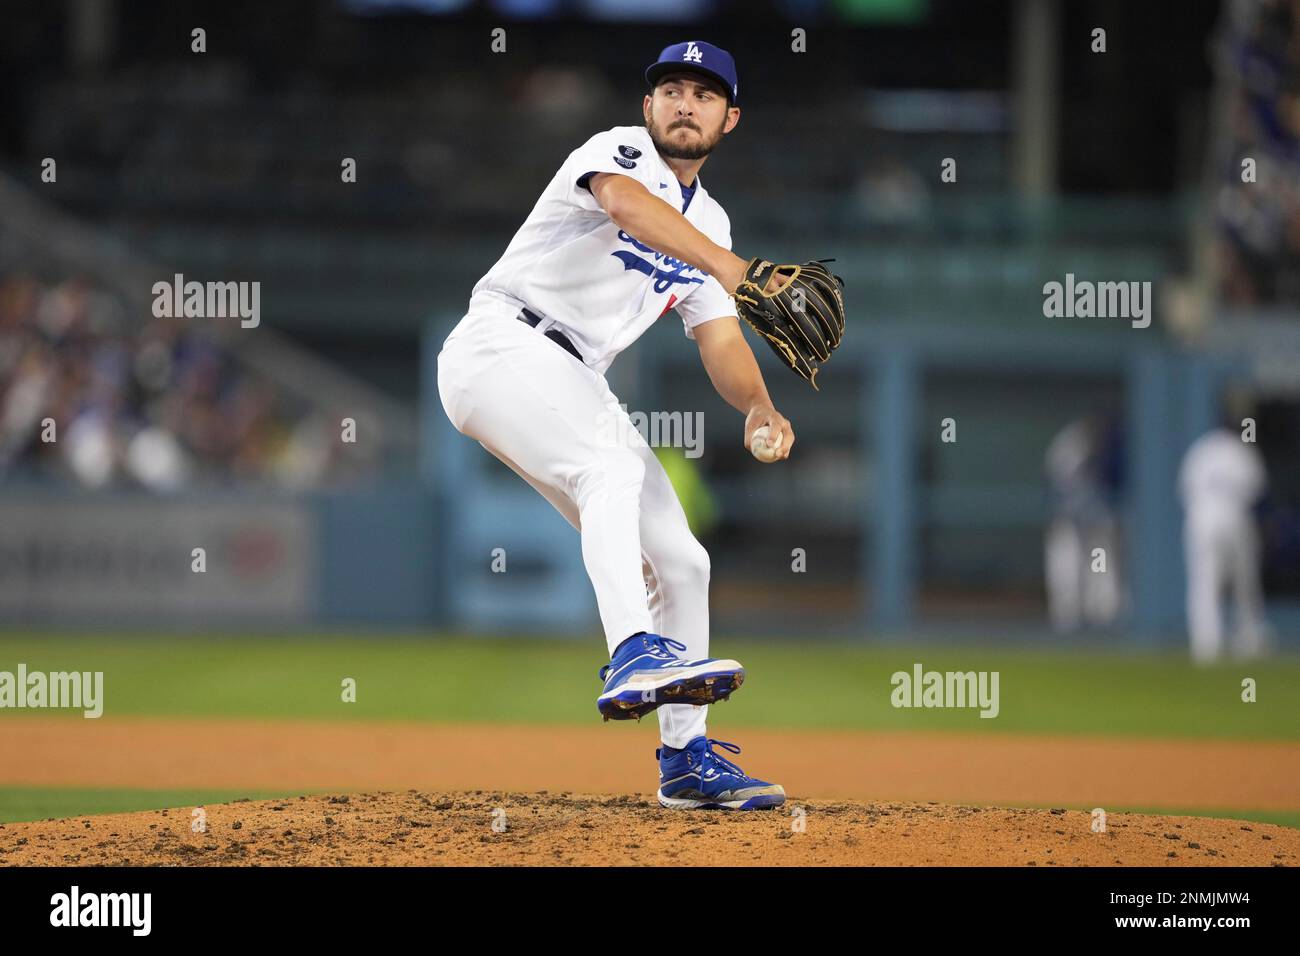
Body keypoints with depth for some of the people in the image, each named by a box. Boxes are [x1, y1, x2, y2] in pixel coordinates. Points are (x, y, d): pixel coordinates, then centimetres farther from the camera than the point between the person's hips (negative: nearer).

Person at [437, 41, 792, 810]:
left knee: (680, 562, 5)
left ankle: (687, 757, 15)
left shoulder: (708, 223, 18)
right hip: (498, 345, -9)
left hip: (574, 384, 9)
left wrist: (758, 408, -12)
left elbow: (721, 341, 11)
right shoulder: (622, 150, -5)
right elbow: (625, 202, -30)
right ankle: (634, 658, -54)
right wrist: (720, 263, -46)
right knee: (616, 465, -35)